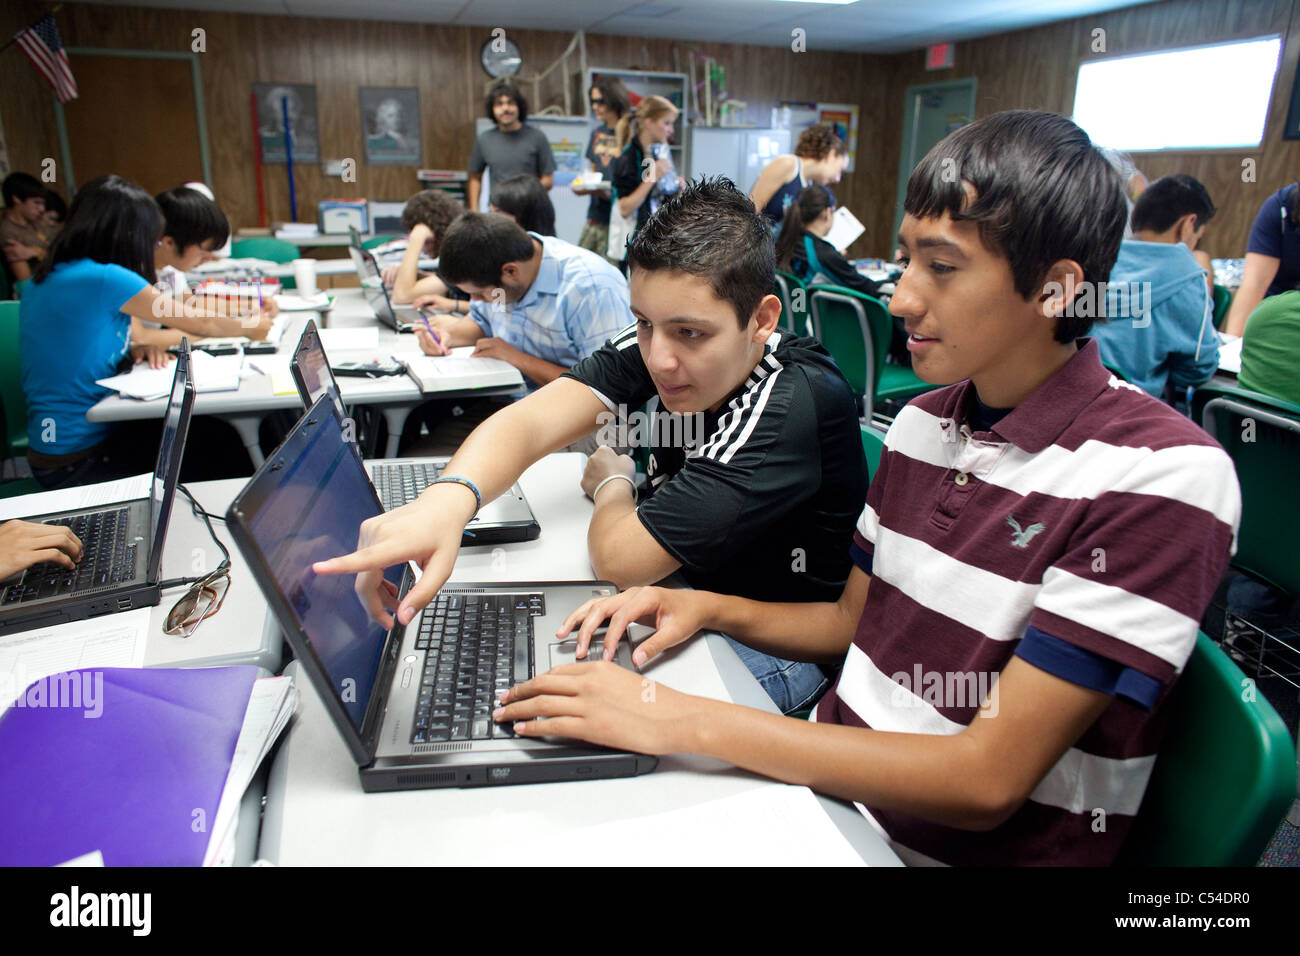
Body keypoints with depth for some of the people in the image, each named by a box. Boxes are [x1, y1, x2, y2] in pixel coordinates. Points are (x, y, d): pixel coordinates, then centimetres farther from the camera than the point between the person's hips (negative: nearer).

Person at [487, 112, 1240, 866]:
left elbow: (986, 782, -23)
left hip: (966, 846, -5)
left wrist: (682, 722, -26)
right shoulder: (923, 423, 3)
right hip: (828, 786, 6)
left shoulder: (1160, 477, -20)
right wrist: (706, 608, -4)